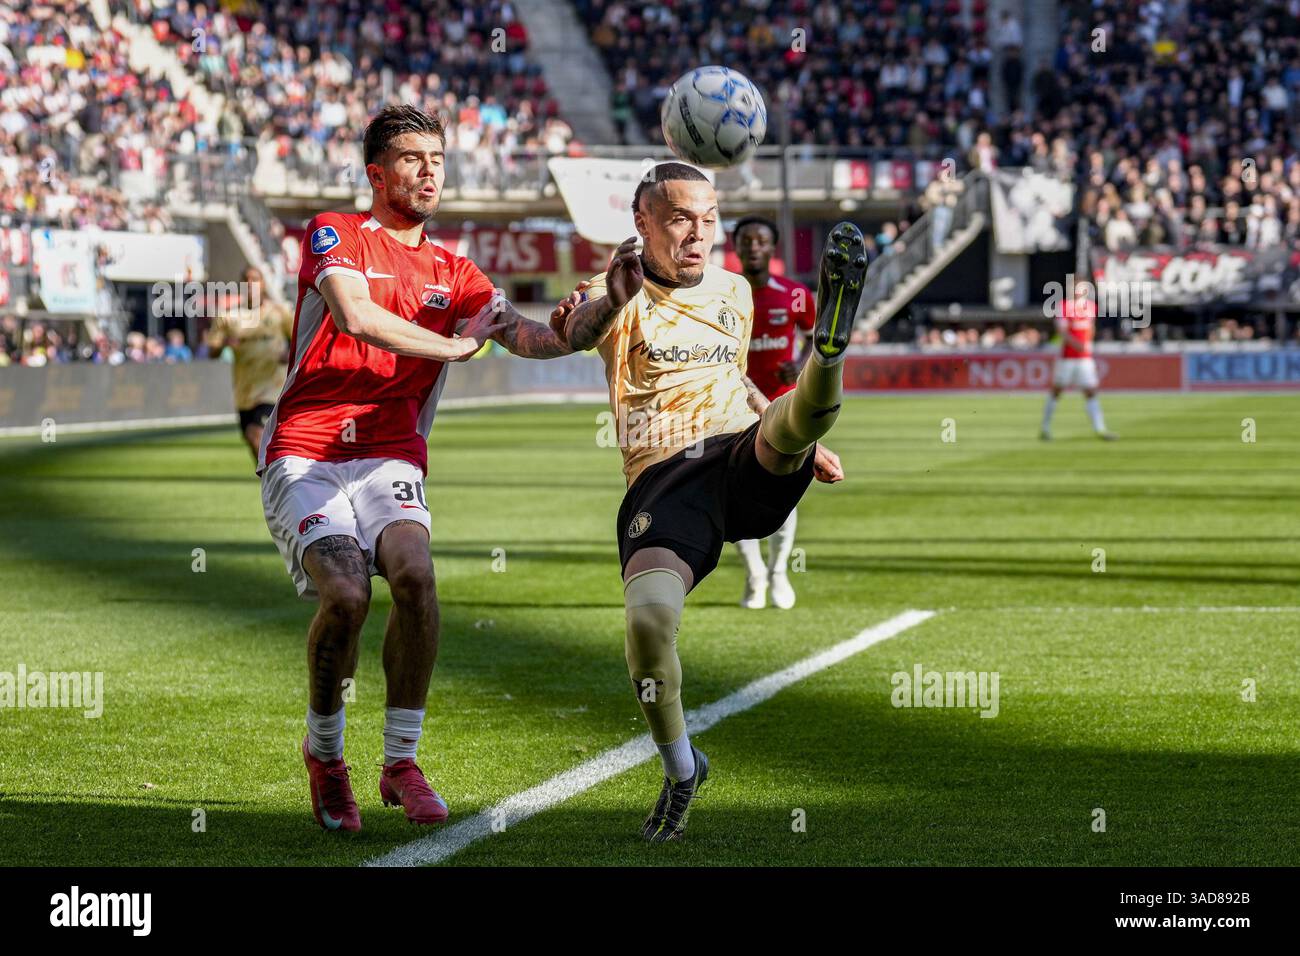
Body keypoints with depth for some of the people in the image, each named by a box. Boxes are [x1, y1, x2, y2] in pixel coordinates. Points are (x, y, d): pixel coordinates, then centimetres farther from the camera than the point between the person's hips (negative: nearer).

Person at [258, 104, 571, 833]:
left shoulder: (453, 273, 17)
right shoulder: (334, 234, 4)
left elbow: (528, 337, 3)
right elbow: (356, 316, -15)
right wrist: (453, 345, -8)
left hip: (390, 458, 3)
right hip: (304, 454, -3)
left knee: (414, 572, -28)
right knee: (347, 594, -25)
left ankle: (401, 762, -15)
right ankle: (325, 753, 2)